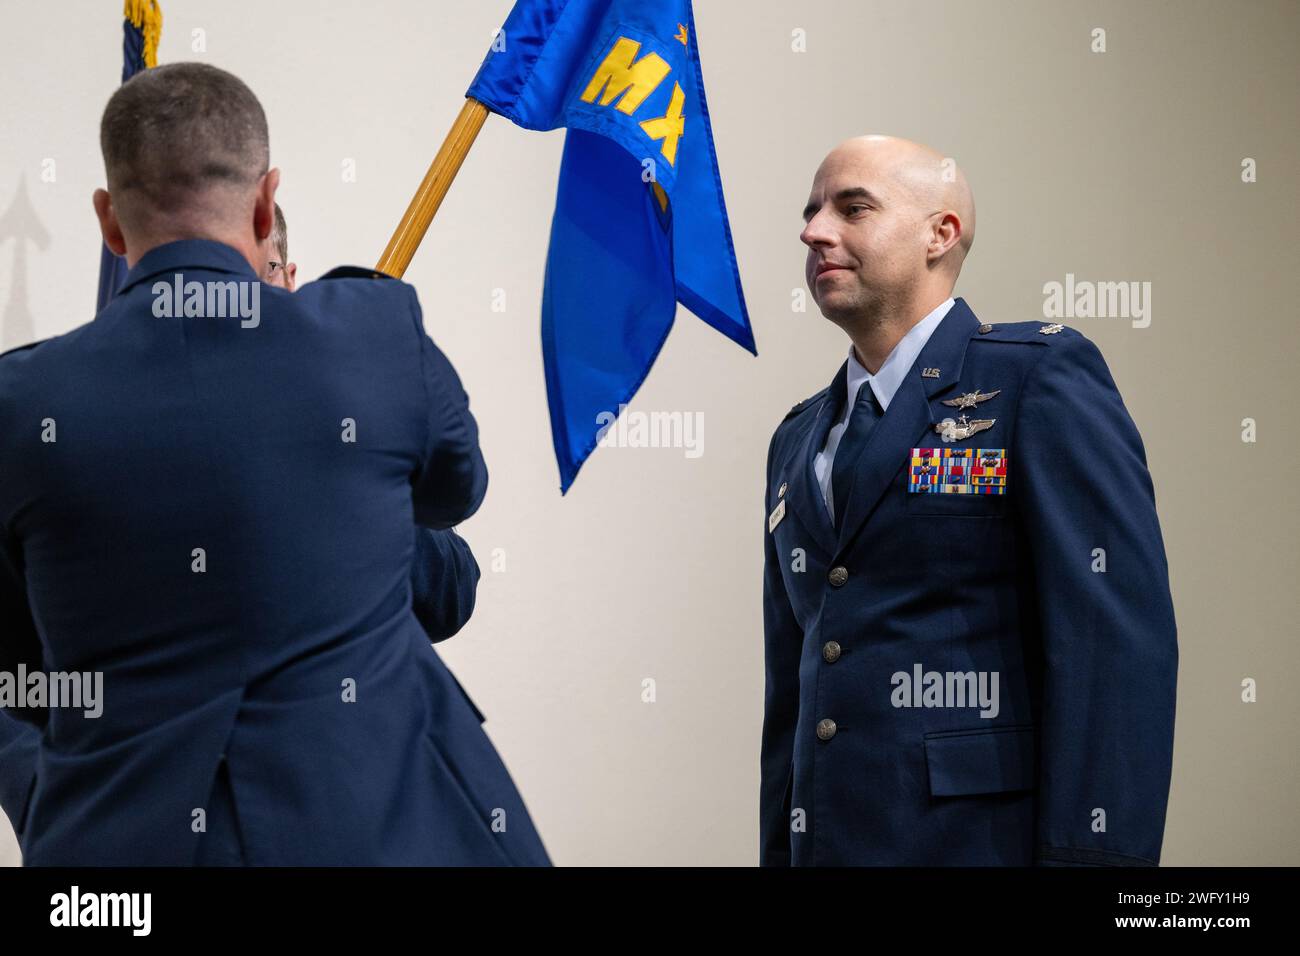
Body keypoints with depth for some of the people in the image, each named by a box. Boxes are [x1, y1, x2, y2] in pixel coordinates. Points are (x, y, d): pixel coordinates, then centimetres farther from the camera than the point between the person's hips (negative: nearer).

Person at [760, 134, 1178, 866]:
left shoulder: (1045, 377, -4)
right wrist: (779, 852, 12)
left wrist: (1094, 854, -21)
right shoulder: (799, 442, 17)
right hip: (828, 840, 6)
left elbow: (1117, 641, -14)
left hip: (988, 837, -6)